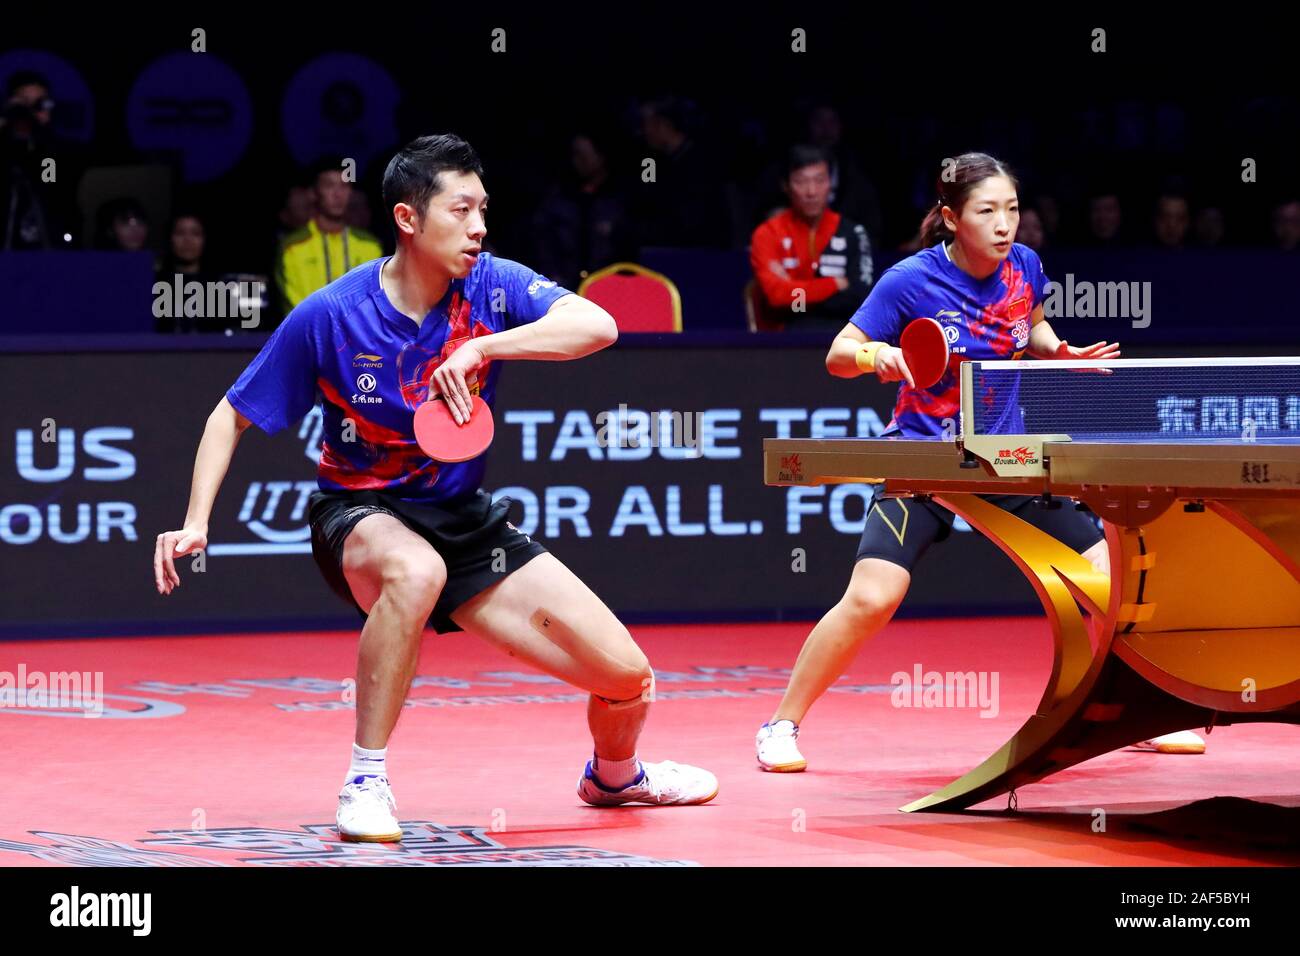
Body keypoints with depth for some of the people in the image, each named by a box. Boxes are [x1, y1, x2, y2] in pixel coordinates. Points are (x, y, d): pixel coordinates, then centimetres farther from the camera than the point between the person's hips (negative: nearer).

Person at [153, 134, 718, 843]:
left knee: (626, 677, -5)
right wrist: (196, 521, -16)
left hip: (464, 517, 3)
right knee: (416, 572, -43)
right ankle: (365, 781, -27)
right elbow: (232, 416, -4)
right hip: (361, 513, -3)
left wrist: (483, 347, -38)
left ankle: (612, 775, 33)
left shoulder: (493, 286, -10)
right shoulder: (328, 317, -15)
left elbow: (597, 325, -27)